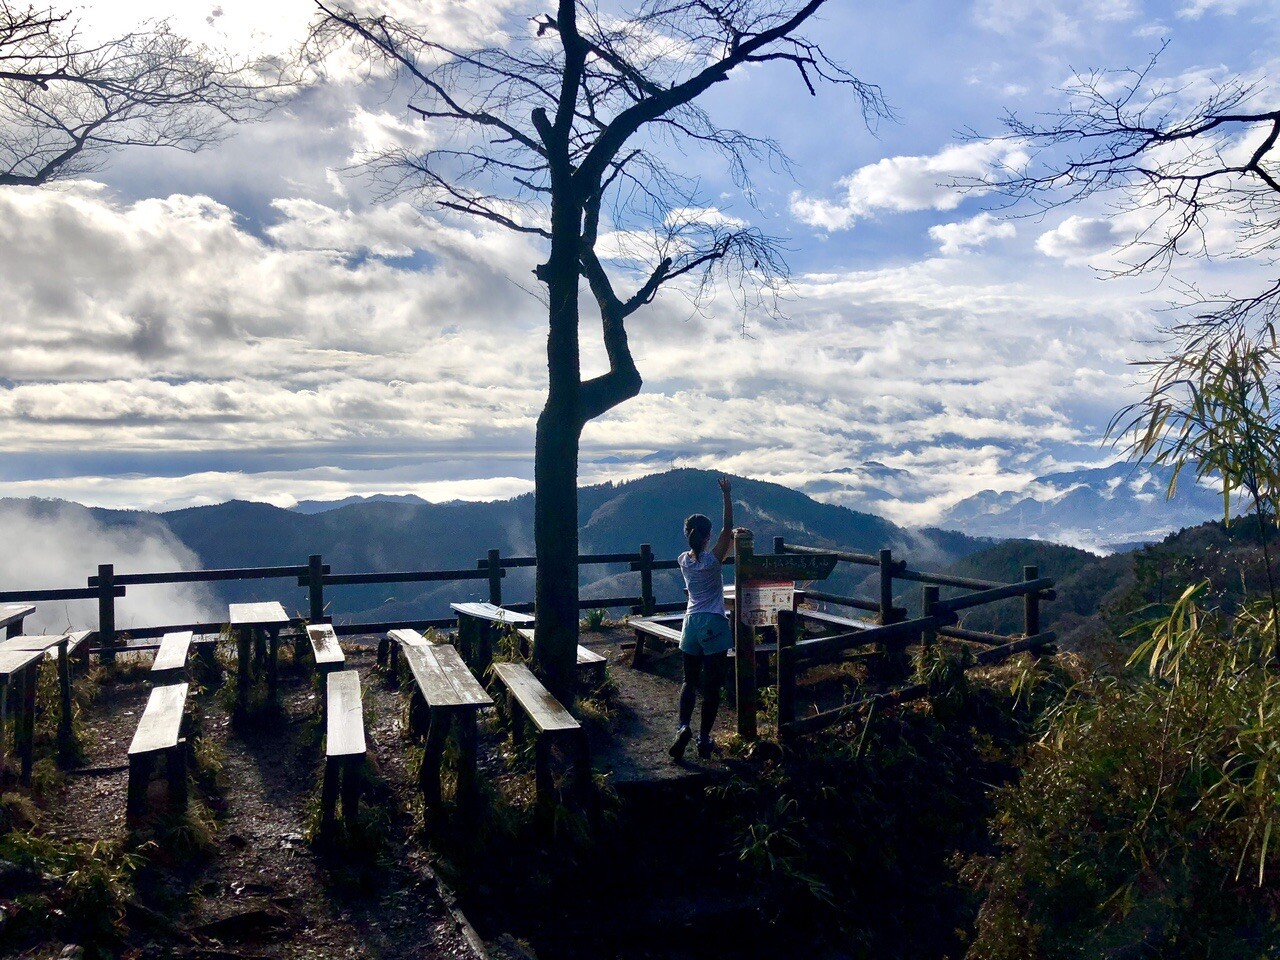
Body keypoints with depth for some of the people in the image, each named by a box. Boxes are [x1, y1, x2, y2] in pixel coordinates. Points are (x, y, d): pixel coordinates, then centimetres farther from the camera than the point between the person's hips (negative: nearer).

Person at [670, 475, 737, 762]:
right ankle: (704, 739, 6)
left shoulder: (684, 560, 4)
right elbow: (727, 529, -6)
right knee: (712, 686, 4)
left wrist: (732, 541, 27)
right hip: (714, 625, -4)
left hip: (691, 623, 5)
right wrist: (727, 495, -7)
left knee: (690, 681, 15)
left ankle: (684, 726, -7)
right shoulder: (712, 559, -10)